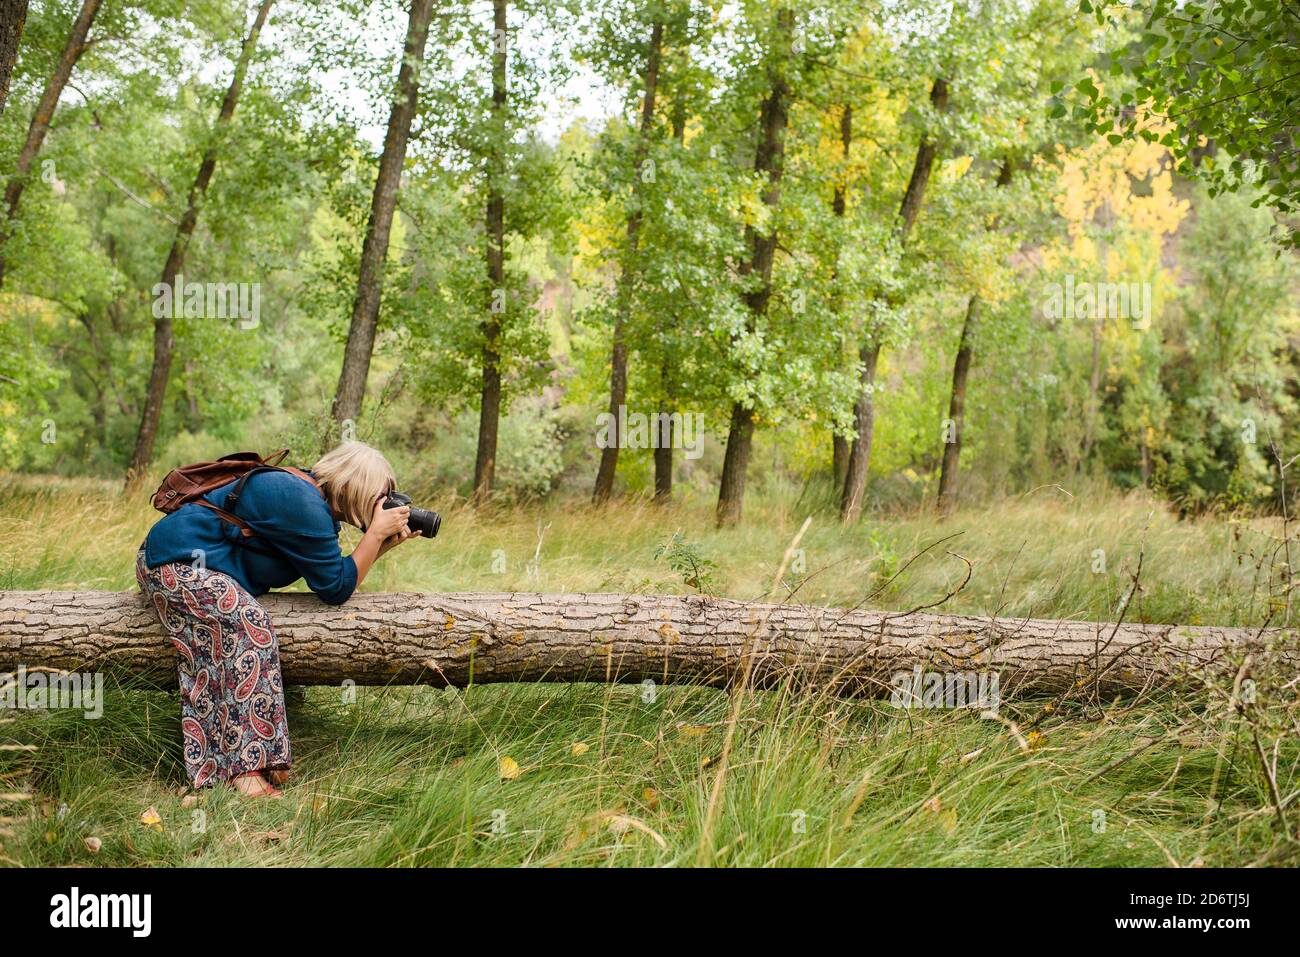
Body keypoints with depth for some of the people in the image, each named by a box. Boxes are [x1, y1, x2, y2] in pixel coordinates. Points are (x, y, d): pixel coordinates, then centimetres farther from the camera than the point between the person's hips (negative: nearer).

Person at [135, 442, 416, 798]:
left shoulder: (306, 492, 10)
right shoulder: (305, 507, -20)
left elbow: (333, 569, 12)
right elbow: (337, 588, -15)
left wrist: (384, 543, 7)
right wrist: (376, 532, -12)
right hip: (177, 560, -11)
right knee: (248, 622, -27)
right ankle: (246, 767, -32)